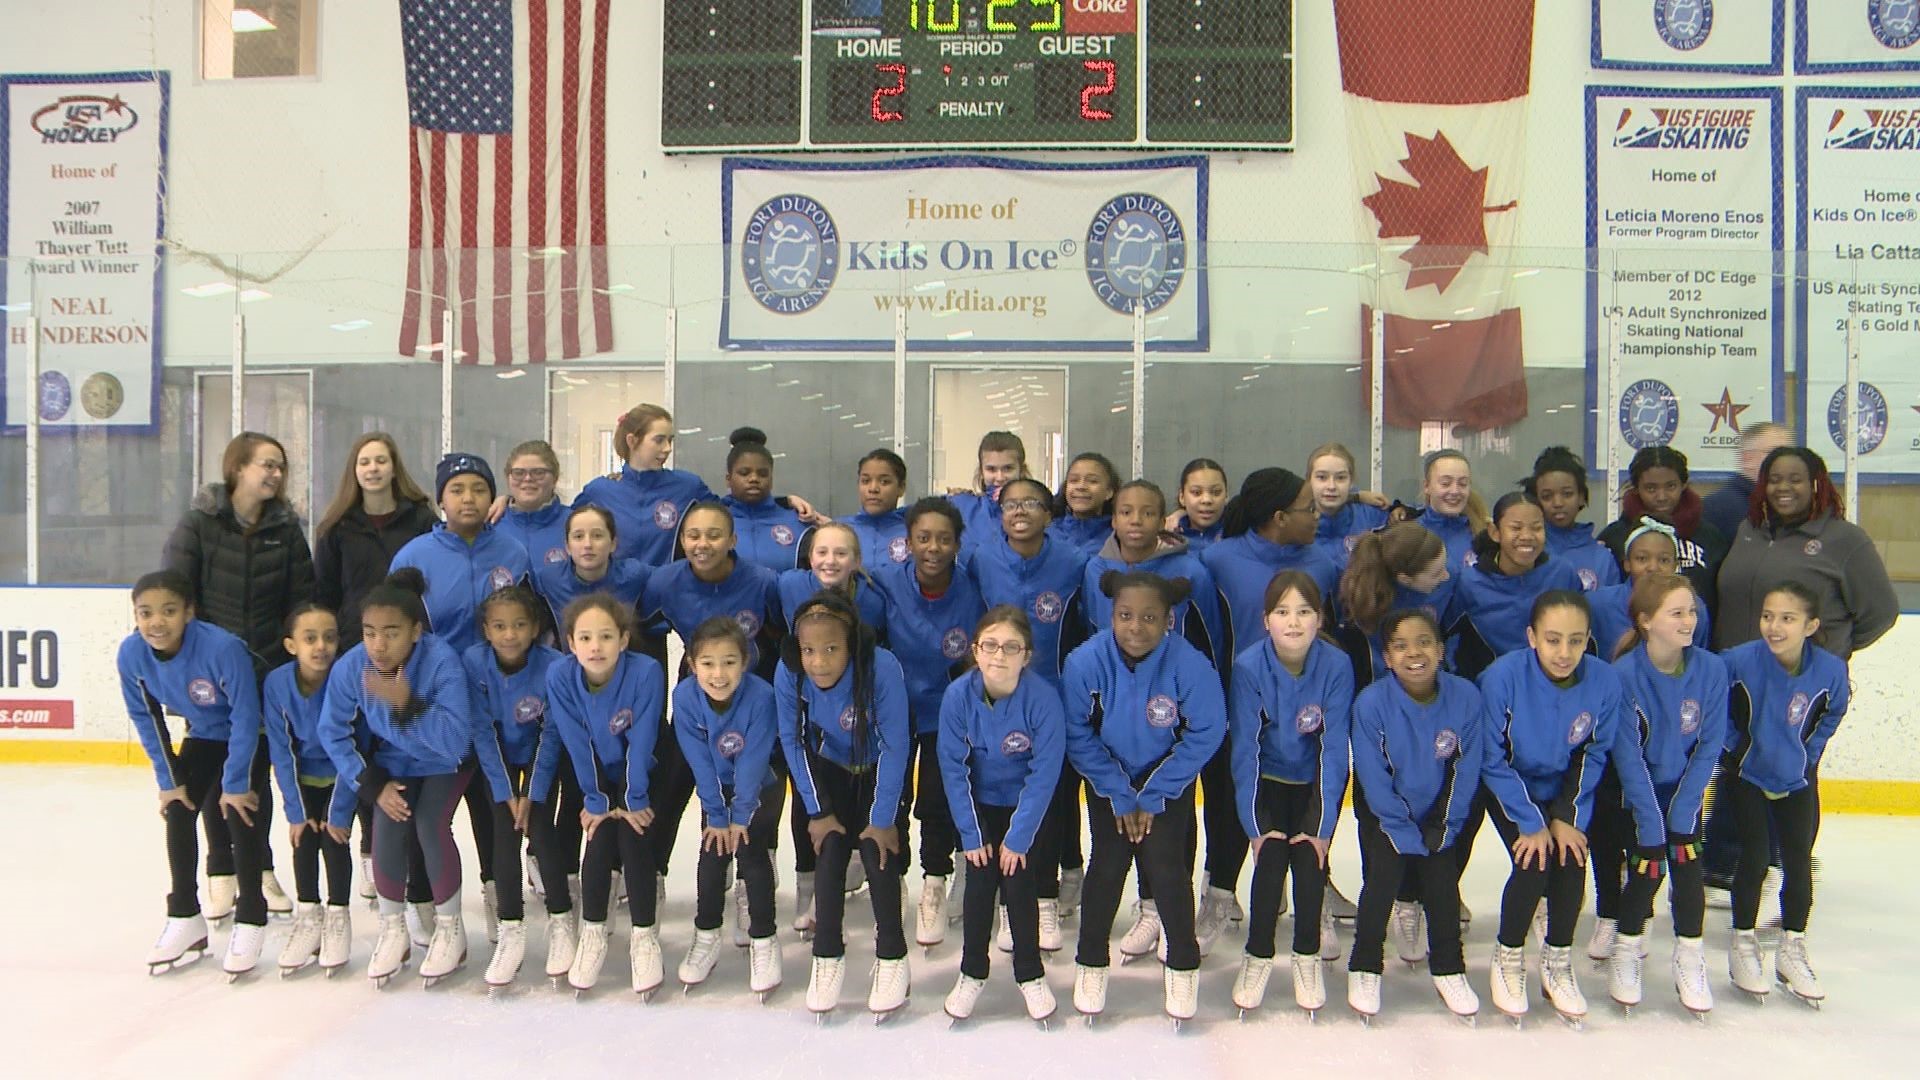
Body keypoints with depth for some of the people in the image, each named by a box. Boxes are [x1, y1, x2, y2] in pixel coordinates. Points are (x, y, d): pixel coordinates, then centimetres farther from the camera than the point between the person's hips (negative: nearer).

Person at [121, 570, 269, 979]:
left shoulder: (223, 648, -37)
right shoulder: (131, 655, -21)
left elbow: (246, 717, -28)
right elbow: (145, 719, -6)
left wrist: (236, 783, -21)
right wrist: (168, 780, -5)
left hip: (251, 735, -5)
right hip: (203, 735, 6)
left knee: (238, 812, -14)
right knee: (178, 811, 0)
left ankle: (250, 919, 0)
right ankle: (185, 918, 16)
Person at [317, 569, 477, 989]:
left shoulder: (442, 662, -34)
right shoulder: (350, 668, -24)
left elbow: (456, 740, -36)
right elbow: (334, 733, -10)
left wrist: (407, 703, -48)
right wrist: (373, 785, -15)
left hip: (444, 763, -3)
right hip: (393, 762, 3)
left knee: (430, 825, -21)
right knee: (387, 828, -17)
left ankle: (450, 928, 4)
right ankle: (392, 928, 8)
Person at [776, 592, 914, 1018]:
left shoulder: (882, 668, -37)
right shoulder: (788, 674, -27)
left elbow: (895, 746, -26)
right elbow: (793, 742, -11)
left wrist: (883, 818, -21)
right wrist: (817, 812, -9)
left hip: (880, 771, -2)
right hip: (831, 771, 2)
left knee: (878, 852, -11)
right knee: (831, 852, -8)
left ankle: (892, 959, 4)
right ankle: (827, 958, 7)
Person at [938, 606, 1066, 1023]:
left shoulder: (1043, 699, -28)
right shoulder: (958, 695, -23)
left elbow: (1043, 774, -20)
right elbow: (953, 767, -14)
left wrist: (1019, 837, -17)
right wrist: (971, 834, -13)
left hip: (1026, 804, -1)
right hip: (980, 803, 1)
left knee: (1019, 883, -7)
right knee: (979, 883, -4)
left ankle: (1031, 975, 15)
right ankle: (972, 973, 17)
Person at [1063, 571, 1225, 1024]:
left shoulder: (1189, 665, -29)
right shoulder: (1085, 662, -27)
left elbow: (1205, 735, -16)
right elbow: (1079, 736, -14)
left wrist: (1153, 797, -12)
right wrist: (1120, 797, -10)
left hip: (1169, 783, -1)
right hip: (1108, 780, 1)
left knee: (1167, 868, -7)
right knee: (1107, 866, -4)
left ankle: (1184, 966, 17)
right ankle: (1091, 963, 19)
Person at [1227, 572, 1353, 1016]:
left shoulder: (1337, 666, -21)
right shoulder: (1248, 667, -22)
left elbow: (1334, 749, -18)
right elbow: (1244, 749, -18)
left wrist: (1323, 826, -19)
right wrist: (1254, 825, -19)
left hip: (1316, 779, 0)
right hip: (1267, 778, 0)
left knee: (1309, 855, -17)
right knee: (1271, 854, -18)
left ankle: (1307, 957, 6)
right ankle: (1257, 956, 2)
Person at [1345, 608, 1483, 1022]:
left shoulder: (1466, 697, -19)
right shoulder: (1371, 702, -24)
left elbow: (1466, 769, -9)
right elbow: (1373, 778, -18)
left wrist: (1444, 828, -10)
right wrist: (1405, 835, -17)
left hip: (1436, 810, 2)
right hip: (1384, 810, -2)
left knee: (1443, 878, -9)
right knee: (1384, 873, -16)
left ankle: (1448, 970, 12)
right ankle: (1364, 969, 2)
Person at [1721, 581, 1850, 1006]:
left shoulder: (1831, 670, -19)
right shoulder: (1740, 660, -25)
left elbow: (1831, 715, 3)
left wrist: (1807, 754, 2)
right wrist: (1734, 746, -4)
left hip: (1798, 781, 2)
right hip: (1747, 776, -2)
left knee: (1798, 863, 5)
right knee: (1754, 858, -3)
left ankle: (1792, 950, 22)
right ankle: (1743, 944, 16)